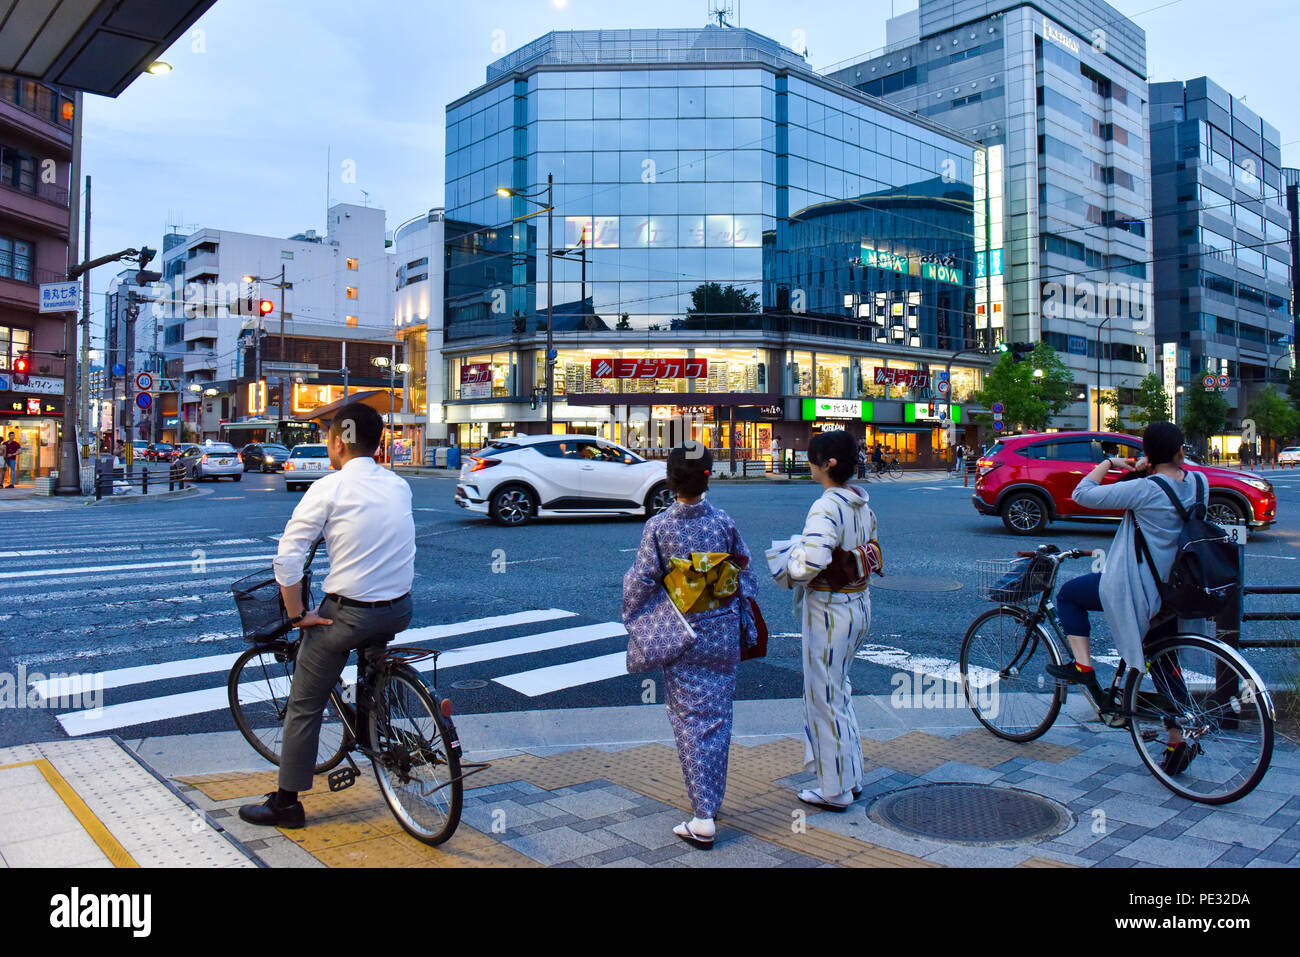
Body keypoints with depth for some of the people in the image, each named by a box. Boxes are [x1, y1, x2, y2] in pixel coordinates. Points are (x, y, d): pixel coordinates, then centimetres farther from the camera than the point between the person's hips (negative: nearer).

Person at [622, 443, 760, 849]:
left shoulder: (658, 527, -12)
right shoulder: (724, 522, -4)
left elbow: (640, 583, -7)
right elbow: (745, 575, 3)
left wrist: (634, 625, 9)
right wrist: (746, 629, 15)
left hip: (680, 636, -3)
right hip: (723, 633, 3)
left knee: (690, 722, 3)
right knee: (718, 717, 15)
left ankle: (703, 819, 3)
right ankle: (712, 800, 30)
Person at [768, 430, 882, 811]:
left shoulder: (827, 507, -23)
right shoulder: (862, 504, 5)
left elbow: (812, 561, -35)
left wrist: (789, 568, -14)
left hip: (829, 611, -9)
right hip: (859, 605, 9)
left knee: (825, 699, 6)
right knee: (838, 693, 23)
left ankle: (835, 790, 19)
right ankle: (851, 776, 33)